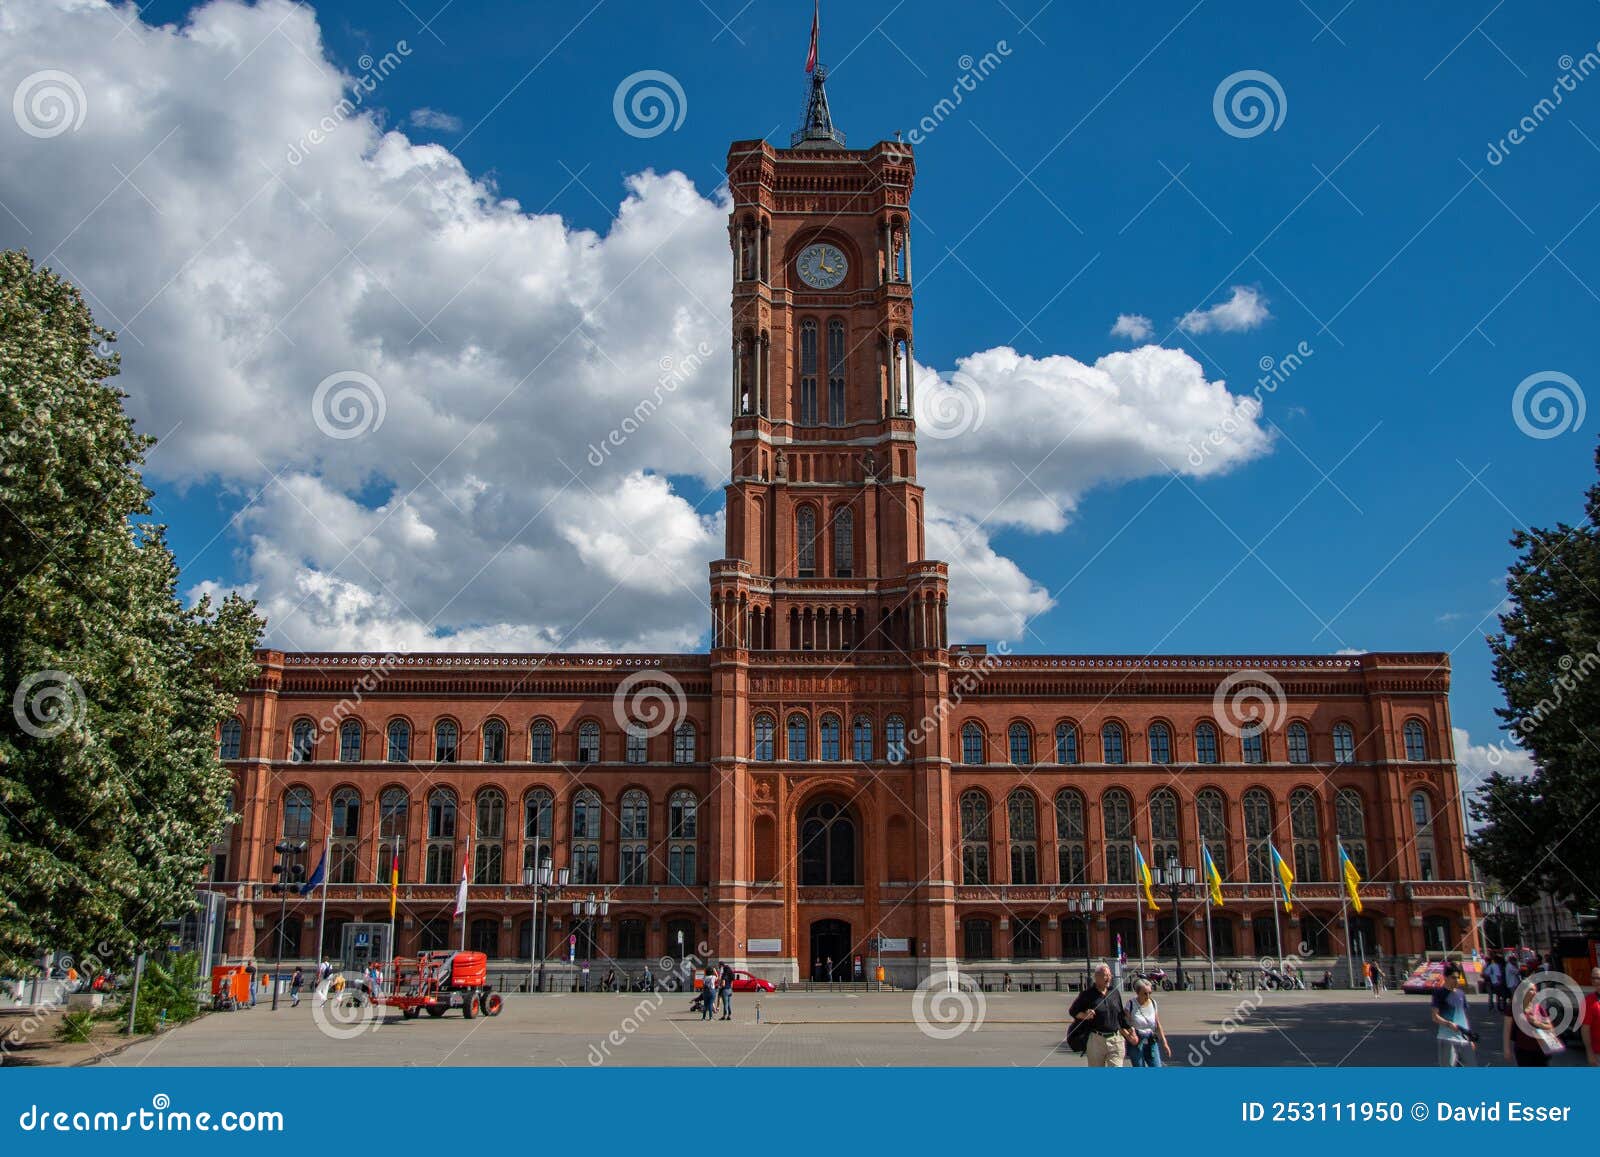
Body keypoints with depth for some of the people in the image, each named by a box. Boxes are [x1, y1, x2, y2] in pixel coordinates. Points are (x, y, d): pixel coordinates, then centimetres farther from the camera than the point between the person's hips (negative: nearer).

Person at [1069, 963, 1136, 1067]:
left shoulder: (1114, 993, 9)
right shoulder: (1087, 994, -5)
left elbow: (1121, 1016, 16)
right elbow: (1072, 1011, 1)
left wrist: (1127, 1034, 9)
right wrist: (1084, 1015, -17)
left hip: (1115, 1039, 3)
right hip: (1096, 1039, -2)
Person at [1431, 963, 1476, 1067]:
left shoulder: (1461, 993, 12)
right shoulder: (1440, 993, -5)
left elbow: (1464, 1015, 19)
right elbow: (1435, 1016, -9)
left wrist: (1471, 1038, 17)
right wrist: (1449, 1024, -26)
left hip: (1464, 1038, 6)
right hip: (1447, 1038, -6)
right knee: (1448, 1067, -7)